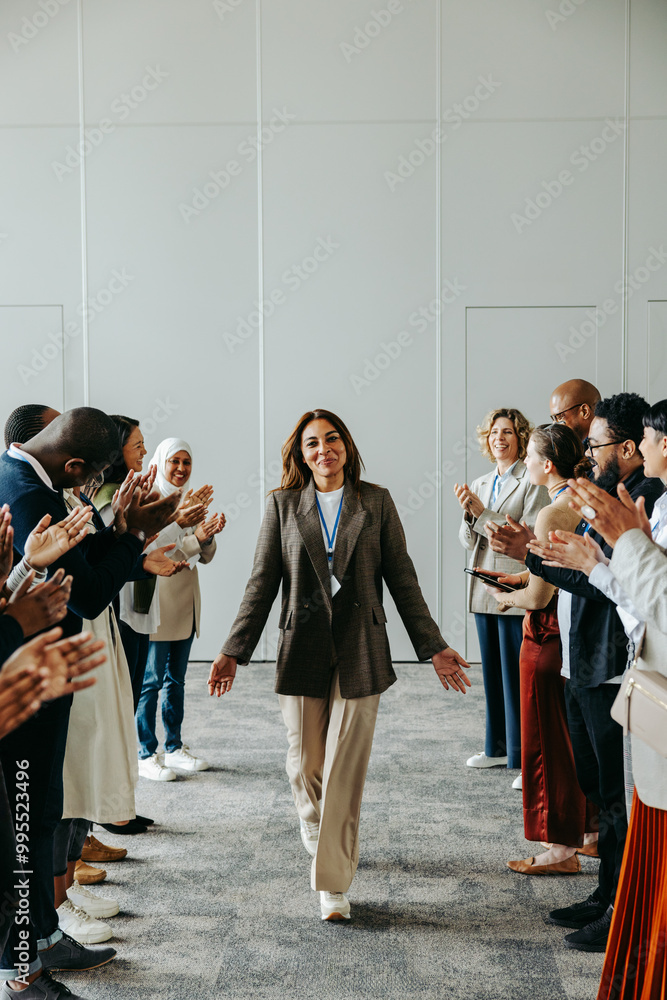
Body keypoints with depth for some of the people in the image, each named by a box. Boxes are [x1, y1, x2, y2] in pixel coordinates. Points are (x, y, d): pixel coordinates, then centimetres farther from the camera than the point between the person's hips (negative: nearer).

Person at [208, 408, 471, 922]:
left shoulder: (376, 502, 5)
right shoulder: (283, 504, 6)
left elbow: (402, 578, 6)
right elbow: (262, 583, 5)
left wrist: (434, 646, 3)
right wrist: (234, 651, 0)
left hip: (359, 652, -1)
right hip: (302, 650, 1)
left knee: (344, 769, -3)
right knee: (304, 765, 8)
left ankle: (333, 883, 6)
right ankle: (318, 839, 37)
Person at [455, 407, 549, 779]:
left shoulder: (533, 481, -6)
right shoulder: (480, 484, 15)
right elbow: (469, 542, 12)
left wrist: (482, 513, -15)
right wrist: (468, 513, -8)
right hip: (485, 591, 7)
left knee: (519, 676, -4)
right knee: (493, 673, 15)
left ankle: (526, 758, 5)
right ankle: (498, 748, 27)